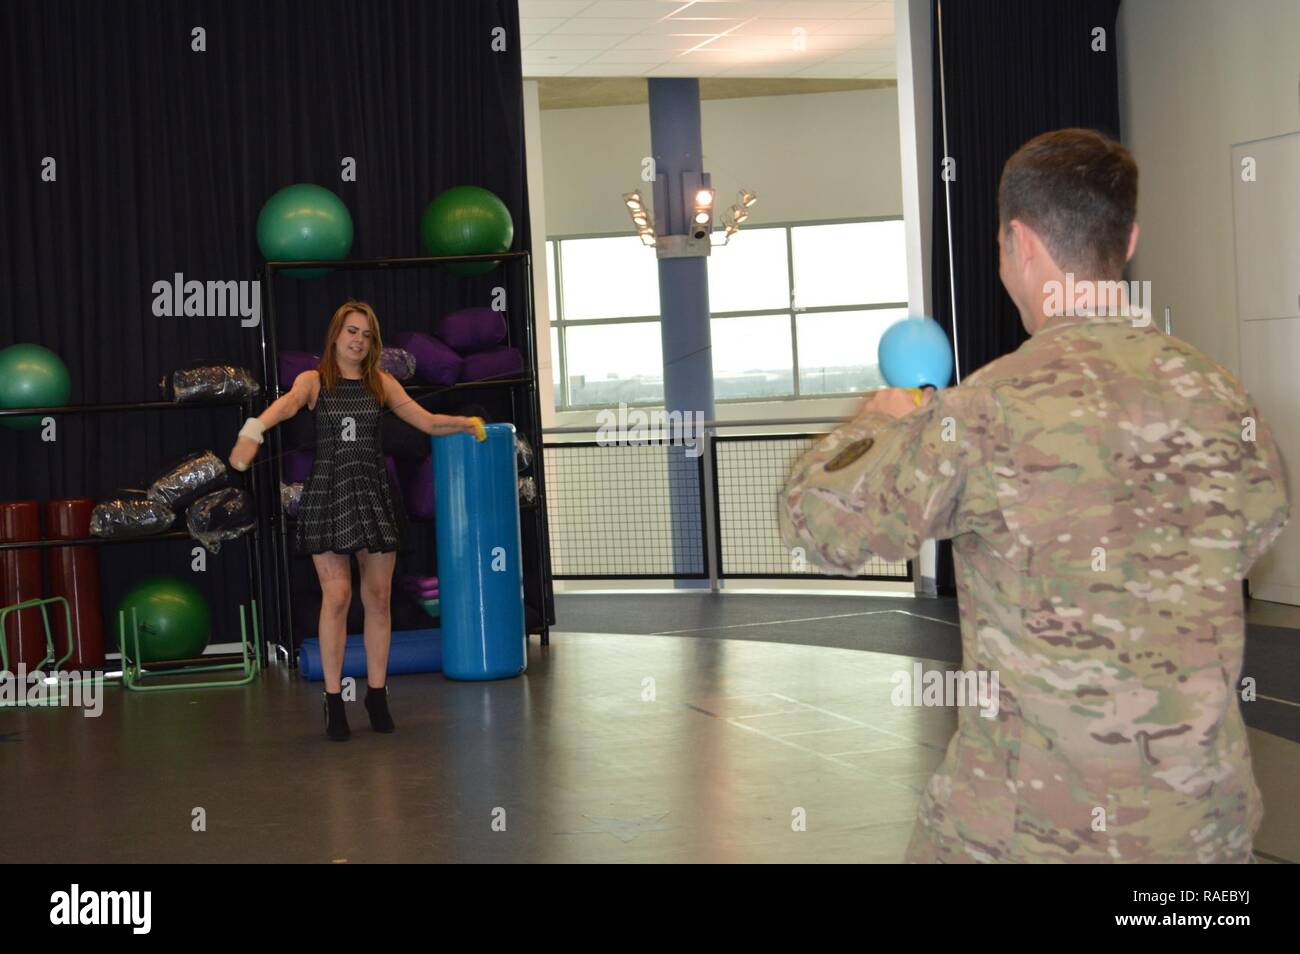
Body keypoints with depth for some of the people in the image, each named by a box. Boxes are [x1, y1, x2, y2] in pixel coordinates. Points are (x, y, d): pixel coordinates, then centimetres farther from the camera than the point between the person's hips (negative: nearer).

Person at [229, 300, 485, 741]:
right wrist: (253, 432, -41)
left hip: (374, 490, 3)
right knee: (337, 596, -7)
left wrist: (465, 424, 1)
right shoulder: (314, 380, -1)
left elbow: (427, 421, 13)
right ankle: (334, 699, 2)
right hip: (329, 490, -3)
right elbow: (286, 404, -23)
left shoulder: (382, 383, 9)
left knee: (378, 598, 5)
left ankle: (377, 694, 16)